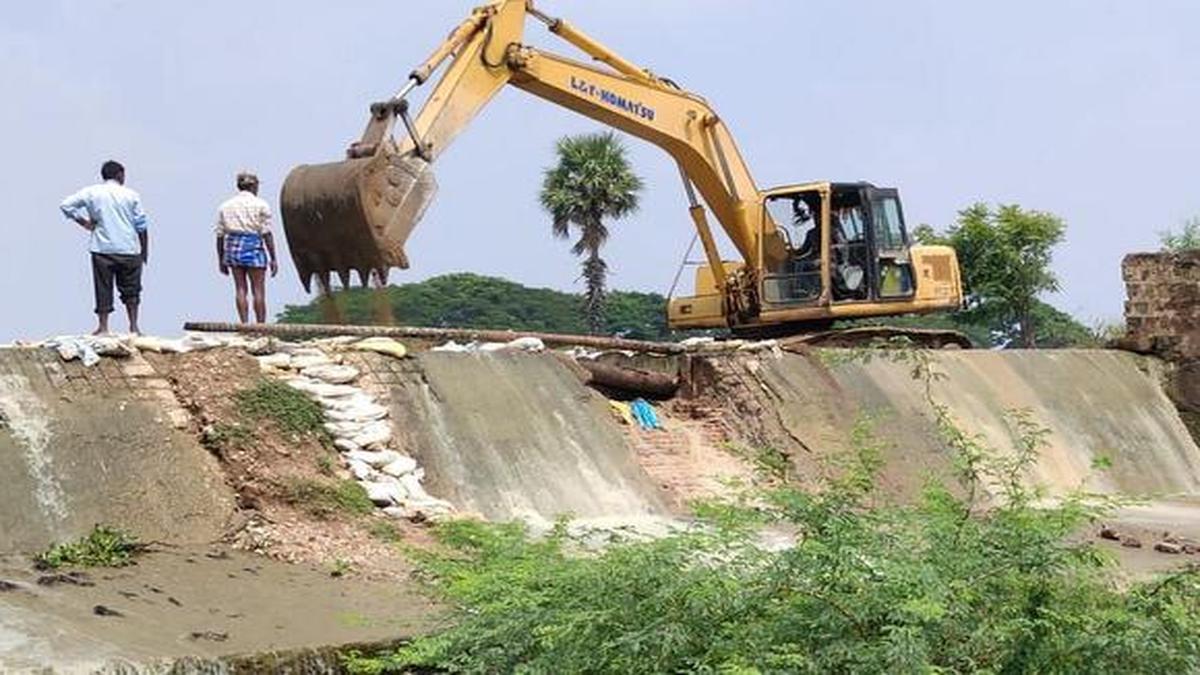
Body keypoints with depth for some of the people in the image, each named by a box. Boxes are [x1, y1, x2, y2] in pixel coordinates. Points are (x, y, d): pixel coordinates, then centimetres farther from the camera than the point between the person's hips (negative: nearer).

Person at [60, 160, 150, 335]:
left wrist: (83, 222, 6)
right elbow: (142, 225, 2)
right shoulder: (131, 195, 1)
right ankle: (134, 326, 8)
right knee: (130, 289, 9)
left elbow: (66, 205, 0)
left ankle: (103, 326, 3)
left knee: (103, 288, 5)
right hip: (129, 249, 0)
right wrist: (145, 250, 11)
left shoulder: (91, 193, 3)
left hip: (103, 249, 0)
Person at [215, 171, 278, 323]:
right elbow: (267, 234, -6)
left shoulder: (225, 206, 10)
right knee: (258, 291, 1)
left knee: (240, 289, 7)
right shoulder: (261, 205, -1)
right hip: (253, 247, -4)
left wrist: (221, 260, 14)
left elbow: (220, 235, 8)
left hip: (232, 248, 4)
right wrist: (273, 259, -4)